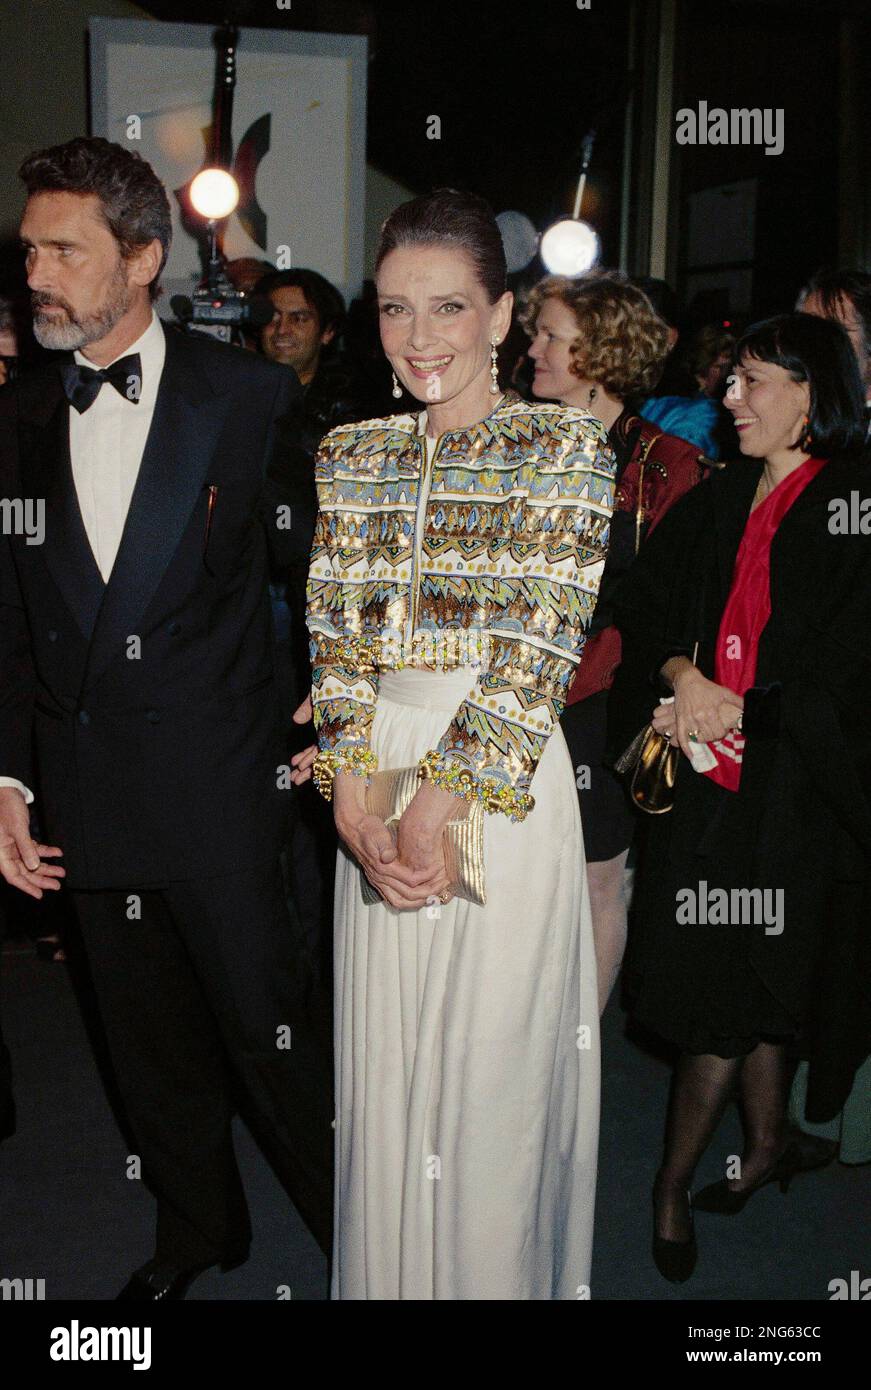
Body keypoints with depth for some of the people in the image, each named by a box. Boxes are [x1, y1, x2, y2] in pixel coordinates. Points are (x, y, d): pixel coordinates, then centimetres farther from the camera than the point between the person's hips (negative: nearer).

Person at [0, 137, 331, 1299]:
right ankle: (200, 1227, 41)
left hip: (215, 785, -4)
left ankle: (348, 1218, 30)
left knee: (261, 1020, 5)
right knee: (148, 1035, 18)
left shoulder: (249, 395, -6)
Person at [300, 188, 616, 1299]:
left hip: (504, 782, -3)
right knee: (382, 1069, 13)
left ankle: (496, 1277, 30)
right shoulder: (347, 456, 9)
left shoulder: (568, 448, -3)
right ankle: (384, 1278, 35)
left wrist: (437, 806, -18)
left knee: (495, 1067, 6)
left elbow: (538, 648, -12)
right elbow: (334, 638, 1)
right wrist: (355, 806, -12)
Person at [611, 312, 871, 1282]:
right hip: (711, 779, 6)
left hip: (792, 791, -5)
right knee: (750, 987, 16)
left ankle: (672, 1182, 19)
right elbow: (643, 603, 9)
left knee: (733, 991, 1)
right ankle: (767, 1144, 37)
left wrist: (736, 711, -15)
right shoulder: (718, 502, 10)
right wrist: (681, 675, -9)